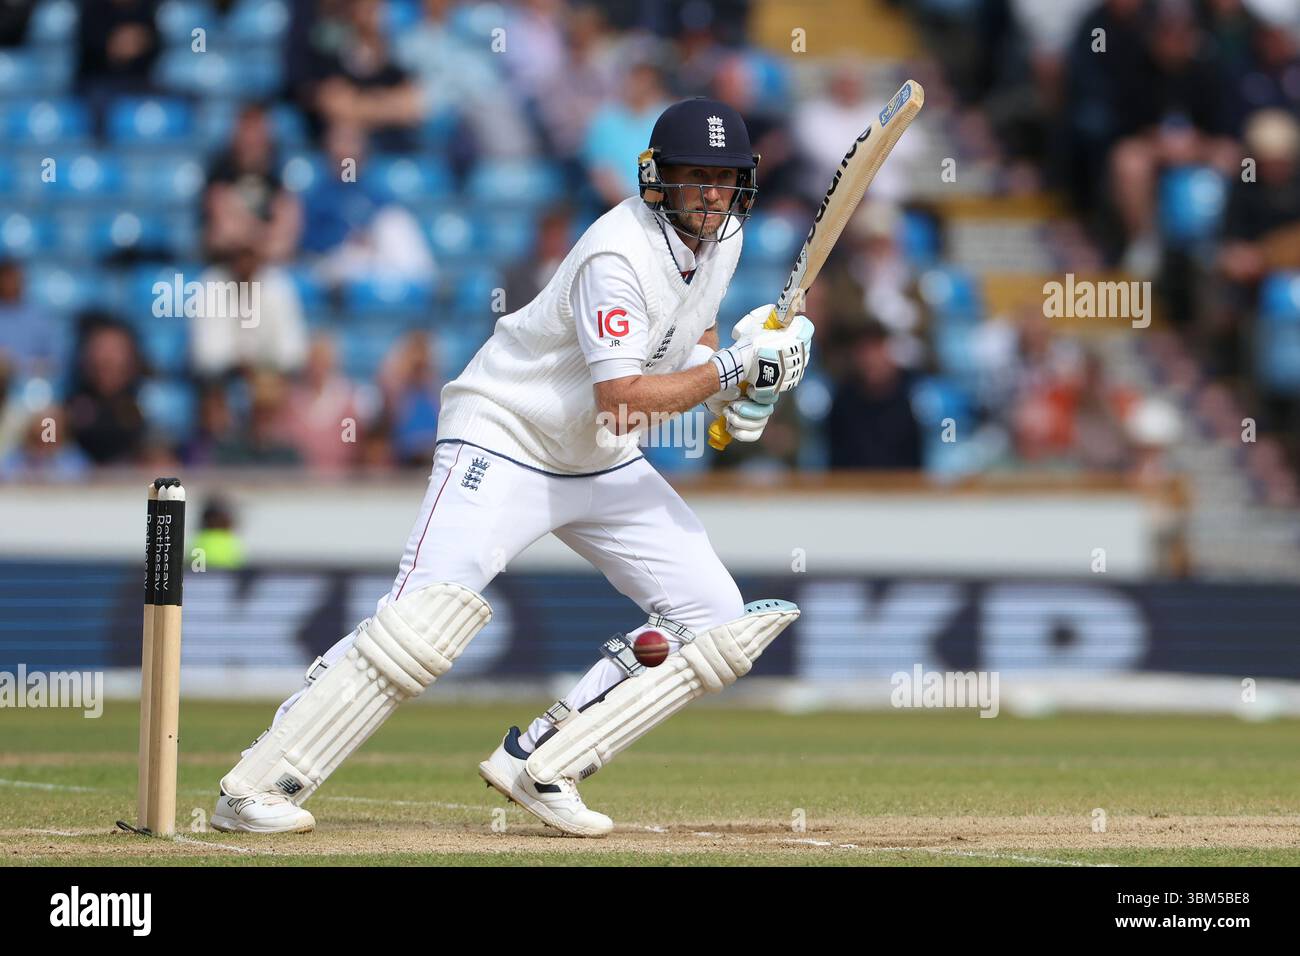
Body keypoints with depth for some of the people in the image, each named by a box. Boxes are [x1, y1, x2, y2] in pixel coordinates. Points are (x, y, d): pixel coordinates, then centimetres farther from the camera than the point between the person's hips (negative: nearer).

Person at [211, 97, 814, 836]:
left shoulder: (721, 236, 1)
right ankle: (257, 788, -18)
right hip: (503, 439, -8)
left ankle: (540, 766, 2)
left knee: (716, 622, -2)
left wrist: (733, 389, -1)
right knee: (424, 622, -24)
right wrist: (733, 369, -27)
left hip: (604, 466, 9)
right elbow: (621, 396, -30)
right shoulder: (619, 254, -25)